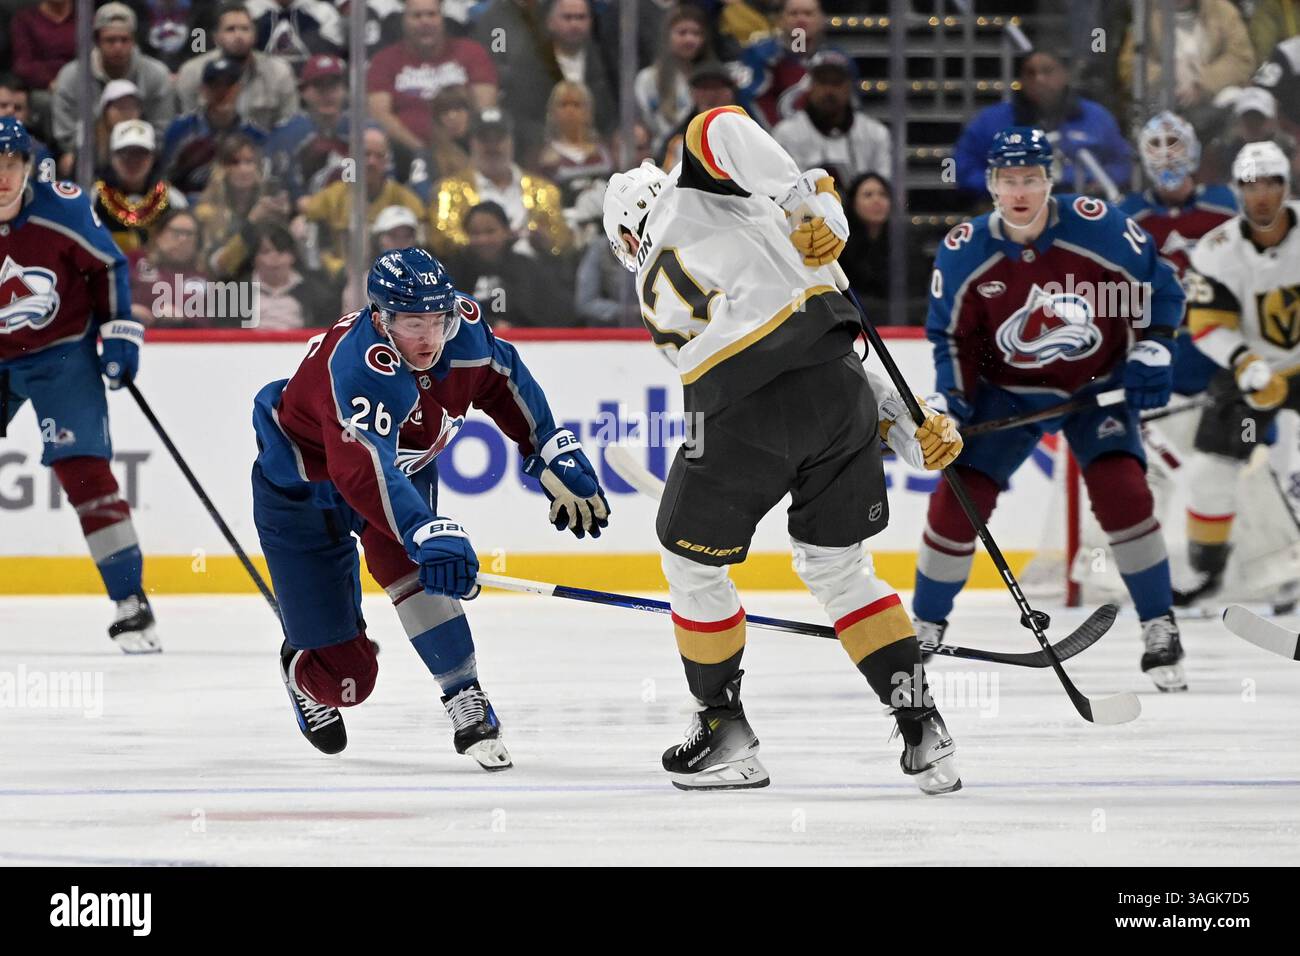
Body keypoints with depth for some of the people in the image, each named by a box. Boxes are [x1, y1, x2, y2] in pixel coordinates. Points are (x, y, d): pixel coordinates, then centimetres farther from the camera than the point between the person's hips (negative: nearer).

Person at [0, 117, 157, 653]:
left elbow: (109, 265, -1)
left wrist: (120, 333, -6)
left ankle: (130, 603, -12)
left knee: (83, 468, -15)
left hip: (62, 353, -3)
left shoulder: (63, 210, -16)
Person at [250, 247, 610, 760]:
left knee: (401, 558, -30)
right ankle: (304, 668, 35)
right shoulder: (360, 366, -41)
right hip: (303, 483, -5)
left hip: (402, 463, 5)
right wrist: (429, 531, -66)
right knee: (343, 675, -3)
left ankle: (467, 703, -20)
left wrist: (558, 458, 0)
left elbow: (505, 385, 1)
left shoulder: (463, 326, -20)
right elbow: (363, 471, -54)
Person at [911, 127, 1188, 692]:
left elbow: (1157, 285, -6)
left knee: (1122, 491, -20)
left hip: (1098, 385, -2)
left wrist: (1152, 350, -14)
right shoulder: (963, 253, -15)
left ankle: (1160, 629, -6)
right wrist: (949, 398, -15)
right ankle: (925, 628, 12)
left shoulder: (1097, 227, -20)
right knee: (957, 499, -7)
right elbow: (951, 335, -3)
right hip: (1008, 391, 2)